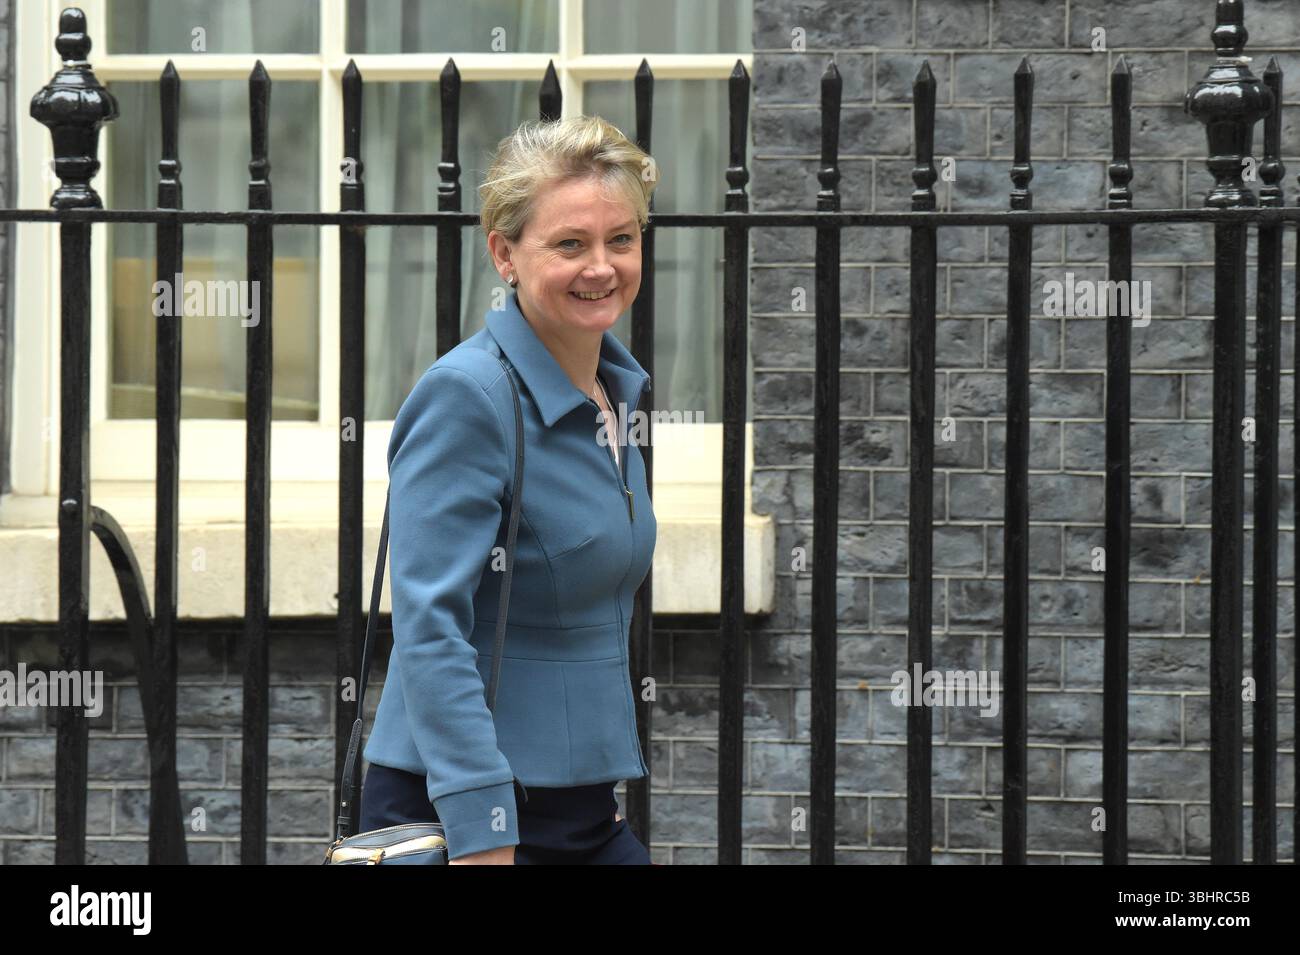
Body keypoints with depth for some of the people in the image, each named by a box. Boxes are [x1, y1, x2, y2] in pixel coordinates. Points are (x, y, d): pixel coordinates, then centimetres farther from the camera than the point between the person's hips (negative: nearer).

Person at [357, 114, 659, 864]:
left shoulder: (616, 388, 10)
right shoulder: (464, 397, -15)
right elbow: (430, 630, -22)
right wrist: (483, 838, -27)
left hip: (587, 813, 8)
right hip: (460, 814, -8)